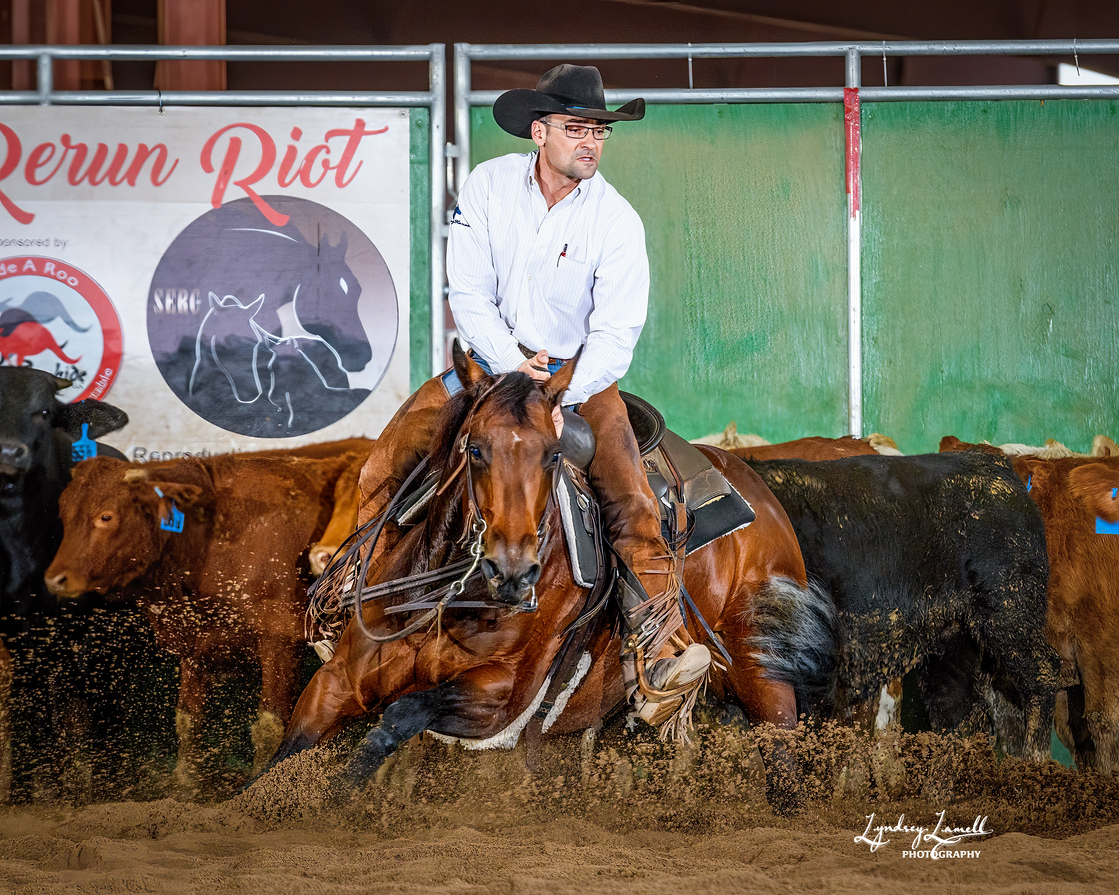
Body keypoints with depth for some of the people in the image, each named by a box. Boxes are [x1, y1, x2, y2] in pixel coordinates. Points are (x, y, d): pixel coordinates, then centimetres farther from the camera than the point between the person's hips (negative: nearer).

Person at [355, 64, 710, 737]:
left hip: (580, 376, -2)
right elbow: (469, 290, -7)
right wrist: (511, 361, -21)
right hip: (494, 360, 2)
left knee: (632, 505, -20)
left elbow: (616, 334, -15)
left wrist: (564, 398, -30)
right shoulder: (489, 187, -7)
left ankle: (658, 662, -20)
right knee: (391, 454, -11)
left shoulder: (618, 222, -12)